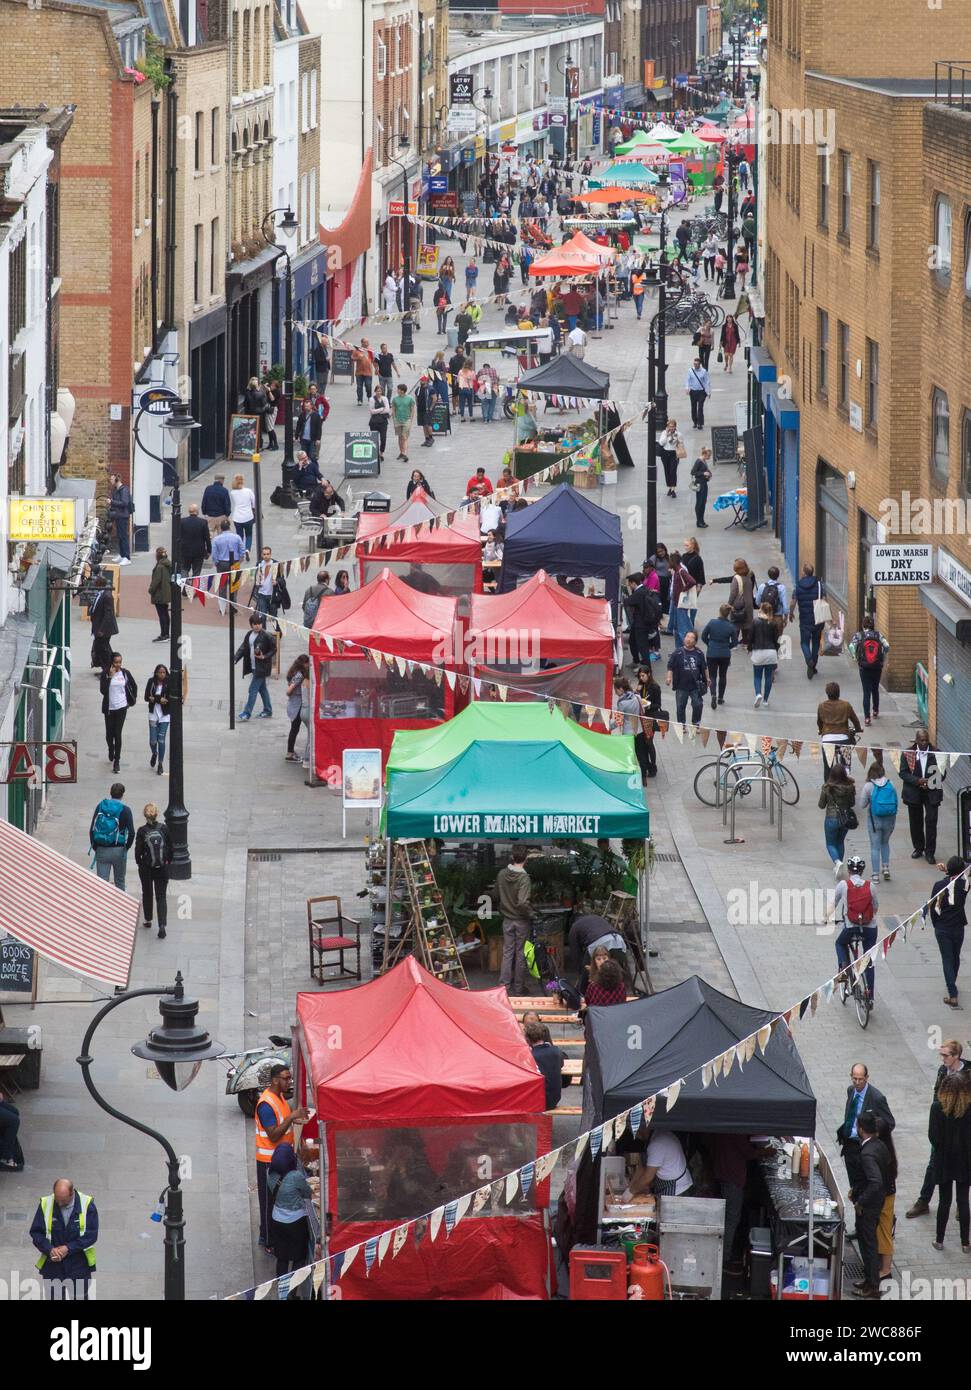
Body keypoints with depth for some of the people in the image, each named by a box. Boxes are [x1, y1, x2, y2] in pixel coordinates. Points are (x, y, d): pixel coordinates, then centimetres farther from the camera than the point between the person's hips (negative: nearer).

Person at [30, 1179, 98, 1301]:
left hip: (79, 1265, -1)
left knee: (80, 1299, 6)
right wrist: (49, 1249, -19)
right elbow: (35, 1232, -2)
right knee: (55, 1299, 8)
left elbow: (91, 1235, -10)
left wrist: (69, 1248, -19)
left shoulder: (87, 1205, -11)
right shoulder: (45, 1205, -7)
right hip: (52, 1266, 1)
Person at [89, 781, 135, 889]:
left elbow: (91, 830, 0)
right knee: (120, 882, 14)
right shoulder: (125, 810, -6)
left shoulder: (100, 807, 0)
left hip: (101, 850, 1)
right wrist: (126, 847, 6)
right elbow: (131, 832, -10)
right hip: (119, 850, -1)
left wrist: (95, 847, 9)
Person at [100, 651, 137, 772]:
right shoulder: (105, 674, -6)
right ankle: (111, 752, 43)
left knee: (117, 734, -7)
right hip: (109, 708, 1)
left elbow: (134, 686, 14)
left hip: (121, 707, -1)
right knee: (109, 734, 12)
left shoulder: (125, 673, -1)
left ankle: (117, 760, -2)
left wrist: (132, 700, 10)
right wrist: (110, 677, -20)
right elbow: (103, 690, -16)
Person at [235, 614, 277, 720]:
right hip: (254, 667, 8)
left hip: (261, 667, -8)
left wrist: (264, 657, -22)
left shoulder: (266, 636, -14)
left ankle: (247, 712, -6)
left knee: (253, 689, -8)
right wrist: (235, 659, -6)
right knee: (262, 688, 17)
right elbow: (243, 648, 7)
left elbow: (273, 650, -8)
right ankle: (268, 711, 27)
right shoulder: (249, 635, 7)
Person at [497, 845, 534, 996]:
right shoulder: (523, 878, -22)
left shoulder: (502, 874, -6)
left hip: (507, 919, 4)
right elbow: (522, 902, -29)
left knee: (507, 952, 12)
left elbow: (497, 894, 5)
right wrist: (530, 914, -11)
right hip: (521, 921, -4)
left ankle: (504, 984, 11)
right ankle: (518, 986, 17)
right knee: (521, 953, 8)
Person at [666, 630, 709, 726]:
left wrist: (706, 678, 19)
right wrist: (669, 677, -17)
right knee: (681, 707, 6)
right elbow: (670, 667, -4)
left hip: (696, 686, 1)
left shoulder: (698, 653, 4)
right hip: (681, 686, -1)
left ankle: (696, 724, 16)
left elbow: (704, 668, 15)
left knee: (698, 705, -1)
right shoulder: (678, 653, -5)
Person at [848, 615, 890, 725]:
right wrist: (883, 658, 4)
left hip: (864, 667, -2)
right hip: (877, 667, 2)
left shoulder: (858, 635, -5)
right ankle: (876, 711, 38)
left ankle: (867, 718, -8)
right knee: (875, 689, 23)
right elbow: (887, 647, -11)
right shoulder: (878, 634, -2)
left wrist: (855, 659, -4)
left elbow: (851, 647, -19)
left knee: (866, 692, 0)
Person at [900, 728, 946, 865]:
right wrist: (917, 781, -19)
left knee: (931, 822, -5)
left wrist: (931, 783, -14)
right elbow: (903, 773, -5)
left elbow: (942, 772, 1)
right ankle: (918, 848, 29)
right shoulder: (908, 754, -3)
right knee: (916, 822, 11)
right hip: (914, 793, 1)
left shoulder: (936, 753, -3)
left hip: (932, 793, -1)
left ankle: (930, 852, 2)